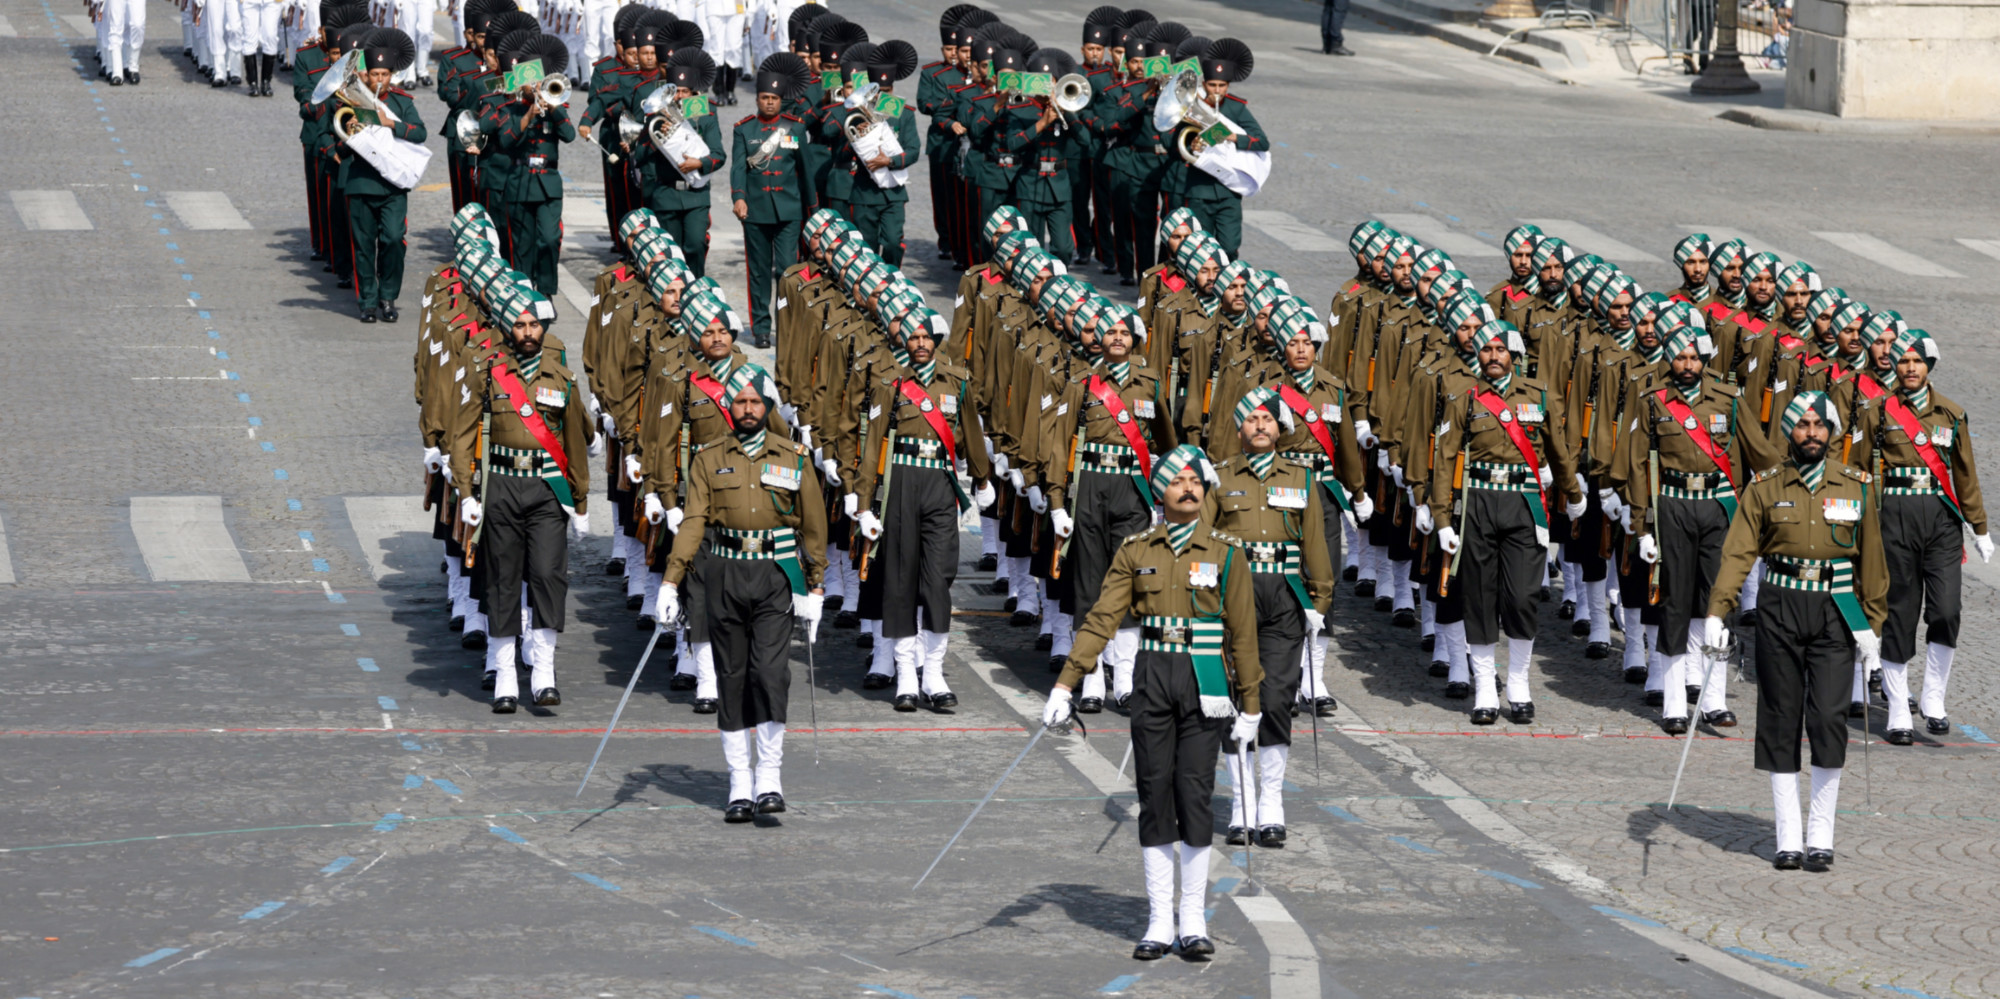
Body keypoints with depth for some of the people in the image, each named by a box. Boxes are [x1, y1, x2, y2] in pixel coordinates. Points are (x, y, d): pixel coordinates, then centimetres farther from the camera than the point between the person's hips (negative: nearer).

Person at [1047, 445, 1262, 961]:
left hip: (1205, 683, -1)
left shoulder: (1225, 554, 3)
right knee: (1154, 794, 1)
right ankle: (1159, 924, 5)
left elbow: (1242, 632, 4)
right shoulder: (1136, 551, 6)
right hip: (1152, 680, 1)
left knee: (1195, 794, -4)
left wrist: (1250, 705, 3)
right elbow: (1102, 619, 2)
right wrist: (1065, 684, -5)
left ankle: (1194, 923, 5)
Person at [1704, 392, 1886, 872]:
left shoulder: (1858, 486, 5)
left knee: (1828, 719, -10)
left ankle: (1821, 834, 2)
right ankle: (1789, 837, 7)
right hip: (1780, 607, 1)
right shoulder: (1764, 488, 4)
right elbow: (1738, 552, -3)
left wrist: (1871, 624, 6)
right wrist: (1717, 613, -13)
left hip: (1835, 611, -1)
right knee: (1780, 722, 2)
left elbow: (1871, 558, 9)